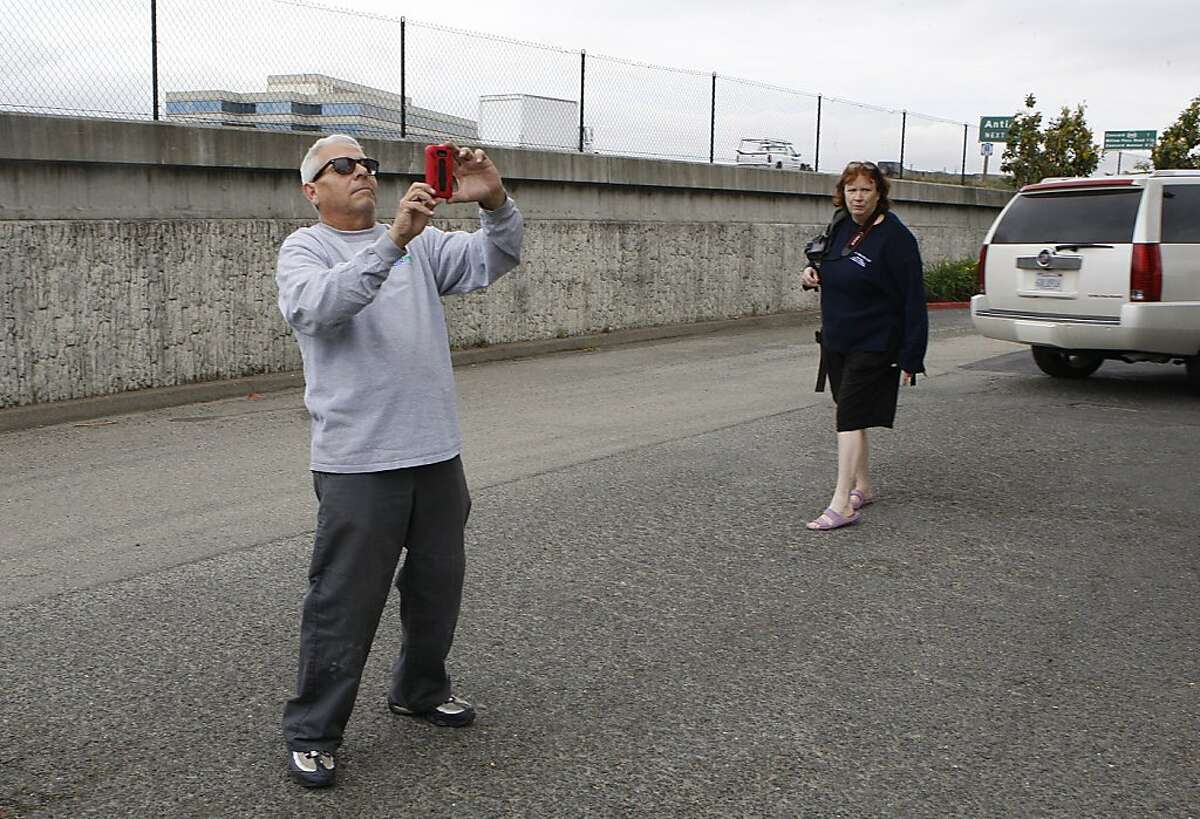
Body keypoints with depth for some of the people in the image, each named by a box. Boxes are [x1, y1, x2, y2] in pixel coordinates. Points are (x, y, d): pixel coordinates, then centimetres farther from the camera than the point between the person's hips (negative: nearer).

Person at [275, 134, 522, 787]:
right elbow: (322, 304, -24)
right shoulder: (303, 249, -2)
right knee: (344, 604, 0)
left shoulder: (420, 241, 12)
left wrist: (494, 203, -21)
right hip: (358, 462, -6)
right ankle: (312, 732, 15)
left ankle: (420, 690, 40)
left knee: (437, 587, 19)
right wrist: (392, 241, -34)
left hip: (437, 452, 6)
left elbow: (492, 261, -1)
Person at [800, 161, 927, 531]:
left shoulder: (895, 237, -15)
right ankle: (863, 487, 30)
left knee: (851, 416, -14)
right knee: (852, 415, 16)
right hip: (837, 340, 8)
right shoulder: (840, 227, 7)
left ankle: (841, 504, -15)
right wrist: (812, 273, 3)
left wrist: (910, 358, -20)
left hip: (873, 345, -8)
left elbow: (913, 301, -16)